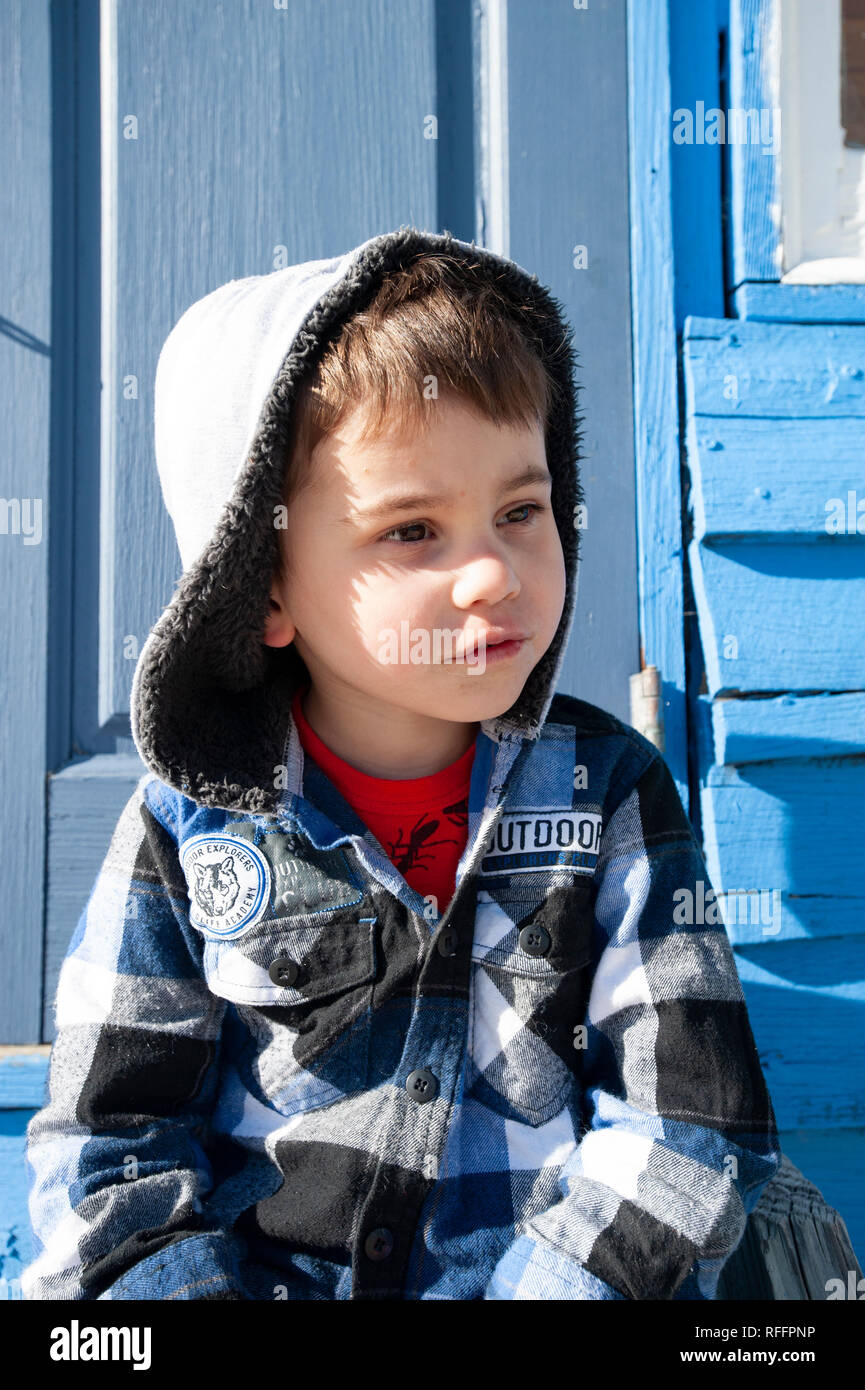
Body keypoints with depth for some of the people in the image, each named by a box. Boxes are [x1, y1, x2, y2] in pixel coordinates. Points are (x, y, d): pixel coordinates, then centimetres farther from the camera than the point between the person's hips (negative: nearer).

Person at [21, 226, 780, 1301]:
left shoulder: (610, 792, -5)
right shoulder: (192, 822, -5)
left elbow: (685, 1122, -6)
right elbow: (110, 1147, -1)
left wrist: (550, 1281, -17)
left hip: (547, 1266, 3)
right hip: (251, 1266, -2)